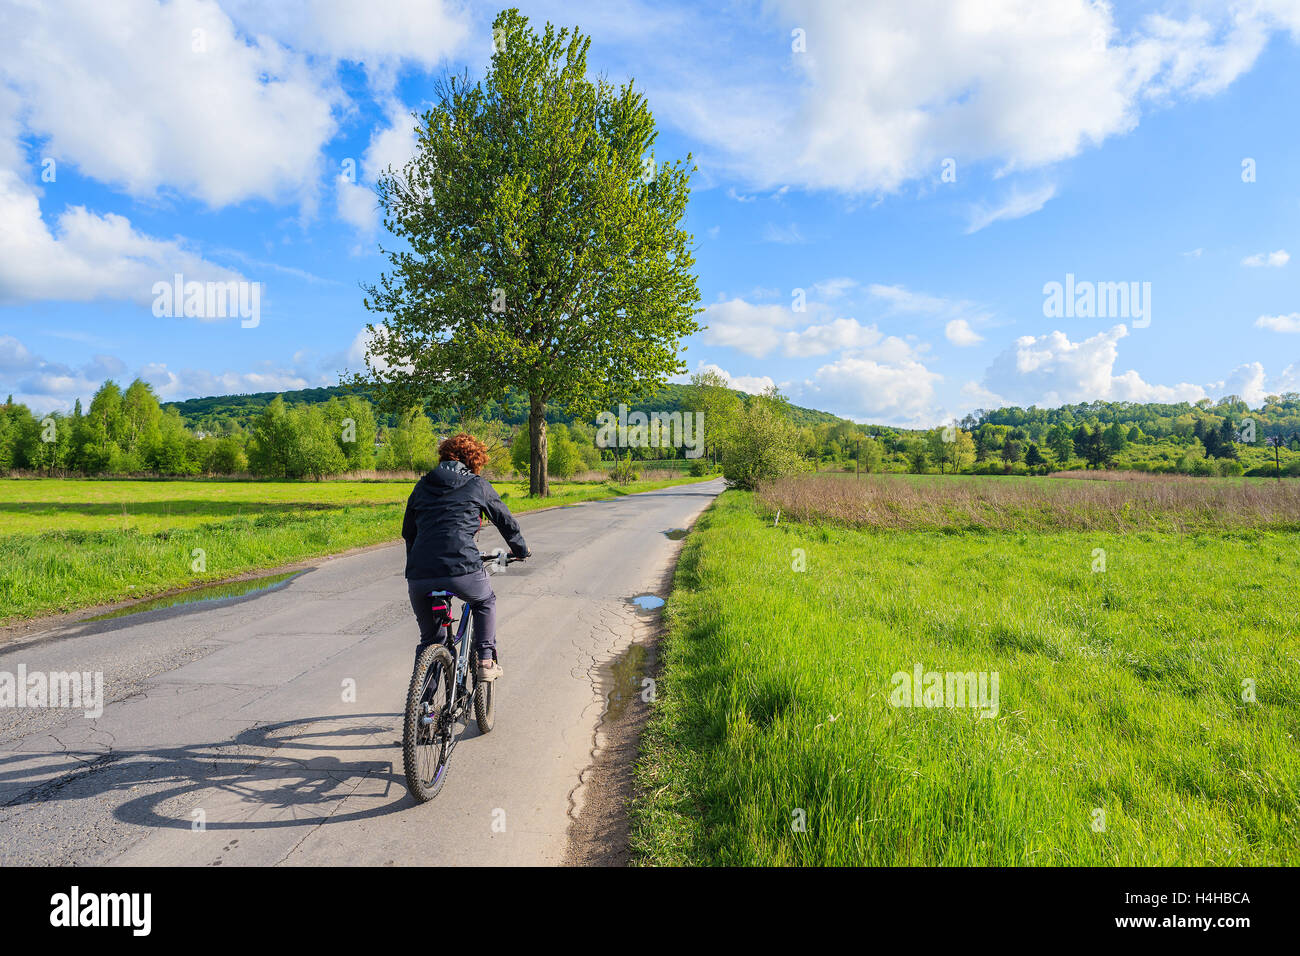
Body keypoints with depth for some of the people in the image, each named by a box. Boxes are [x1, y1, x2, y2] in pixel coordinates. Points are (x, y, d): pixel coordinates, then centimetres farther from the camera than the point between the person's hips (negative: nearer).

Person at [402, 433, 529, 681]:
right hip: (462, 569, -3)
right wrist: (521, 550, 39)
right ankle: (486, 661, 21)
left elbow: (408, 532, 30)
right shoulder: (478, 485, 13)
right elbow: (506, 522, 21)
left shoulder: (422, 486, 21)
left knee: (428, 634, 25)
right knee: (485, 602, 29)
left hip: (418, 574, 3)